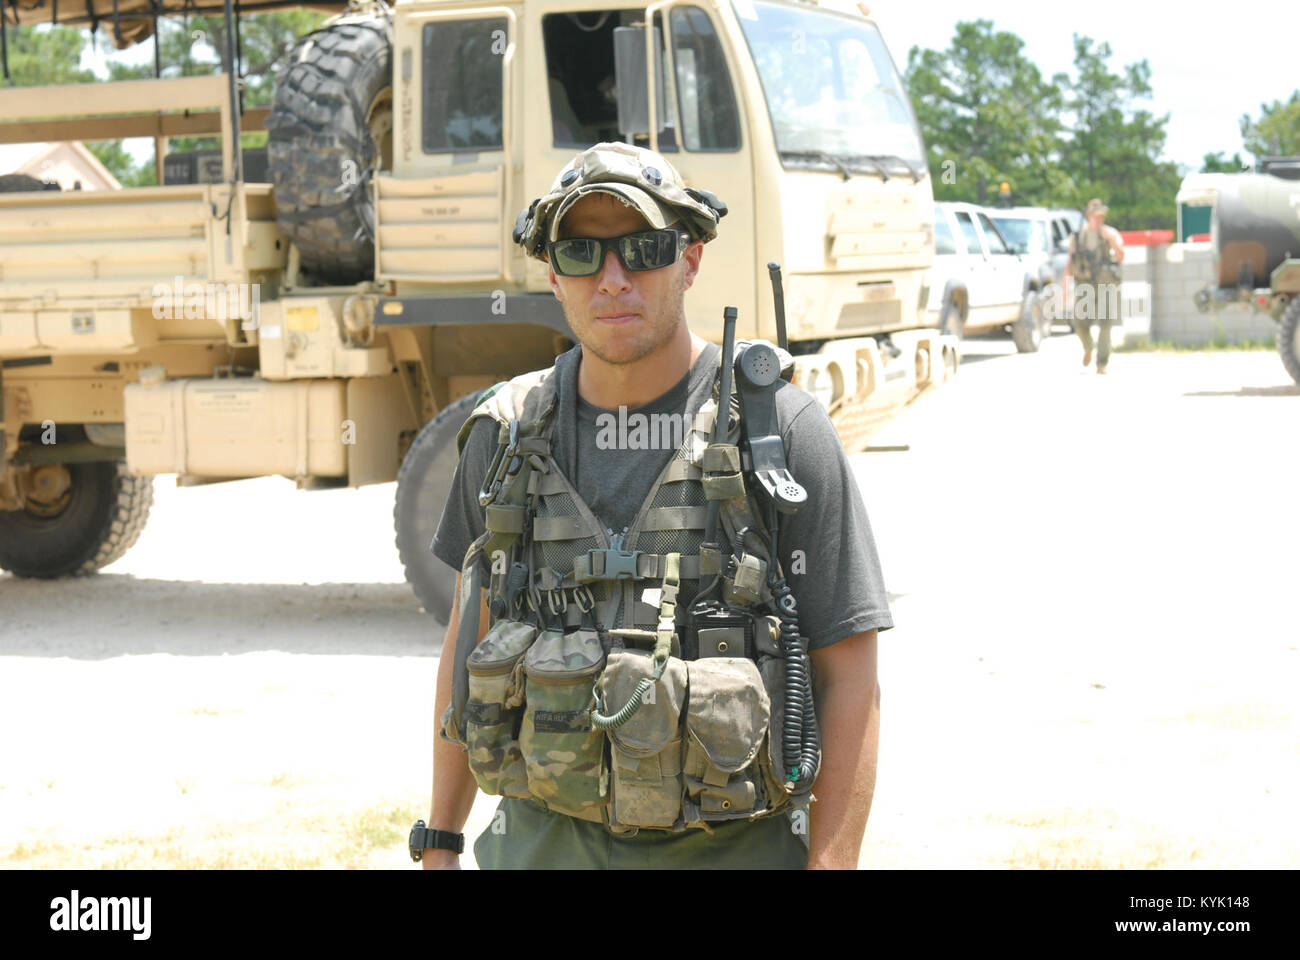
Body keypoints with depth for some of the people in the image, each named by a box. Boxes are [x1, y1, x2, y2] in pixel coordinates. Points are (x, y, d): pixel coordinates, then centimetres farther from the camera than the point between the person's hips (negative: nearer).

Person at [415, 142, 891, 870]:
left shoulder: (784, 433, -10)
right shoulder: (507, 432, 2)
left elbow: (849, 679, -10)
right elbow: (474, 637, 12)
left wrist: (830, 865, -15)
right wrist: (440, 842, 12)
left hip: (726, 849, -3)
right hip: (541, 841, 3)